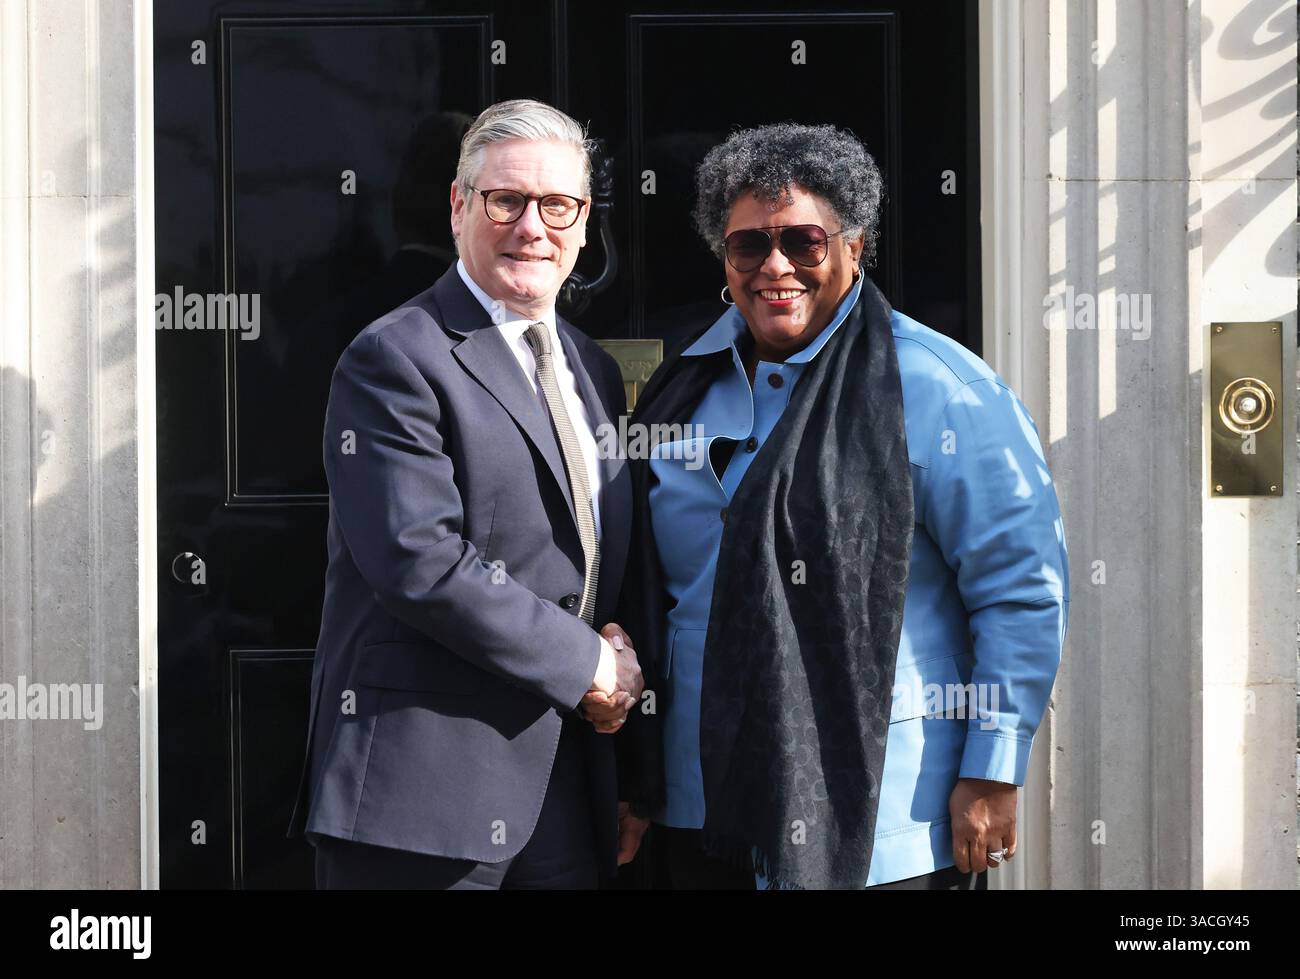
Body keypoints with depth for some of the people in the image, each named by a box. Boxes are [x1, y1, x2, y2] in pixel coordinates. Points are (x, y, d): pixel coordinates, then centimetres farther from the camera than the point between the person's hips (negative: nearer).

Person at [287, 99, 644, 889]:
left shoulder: (593, 372, 16)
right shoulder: (393, 360, -8)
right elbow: (421, 562, -19)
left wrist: (618, 653, 1)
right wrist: (588, 665, -13)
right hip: (426, 784, -7)